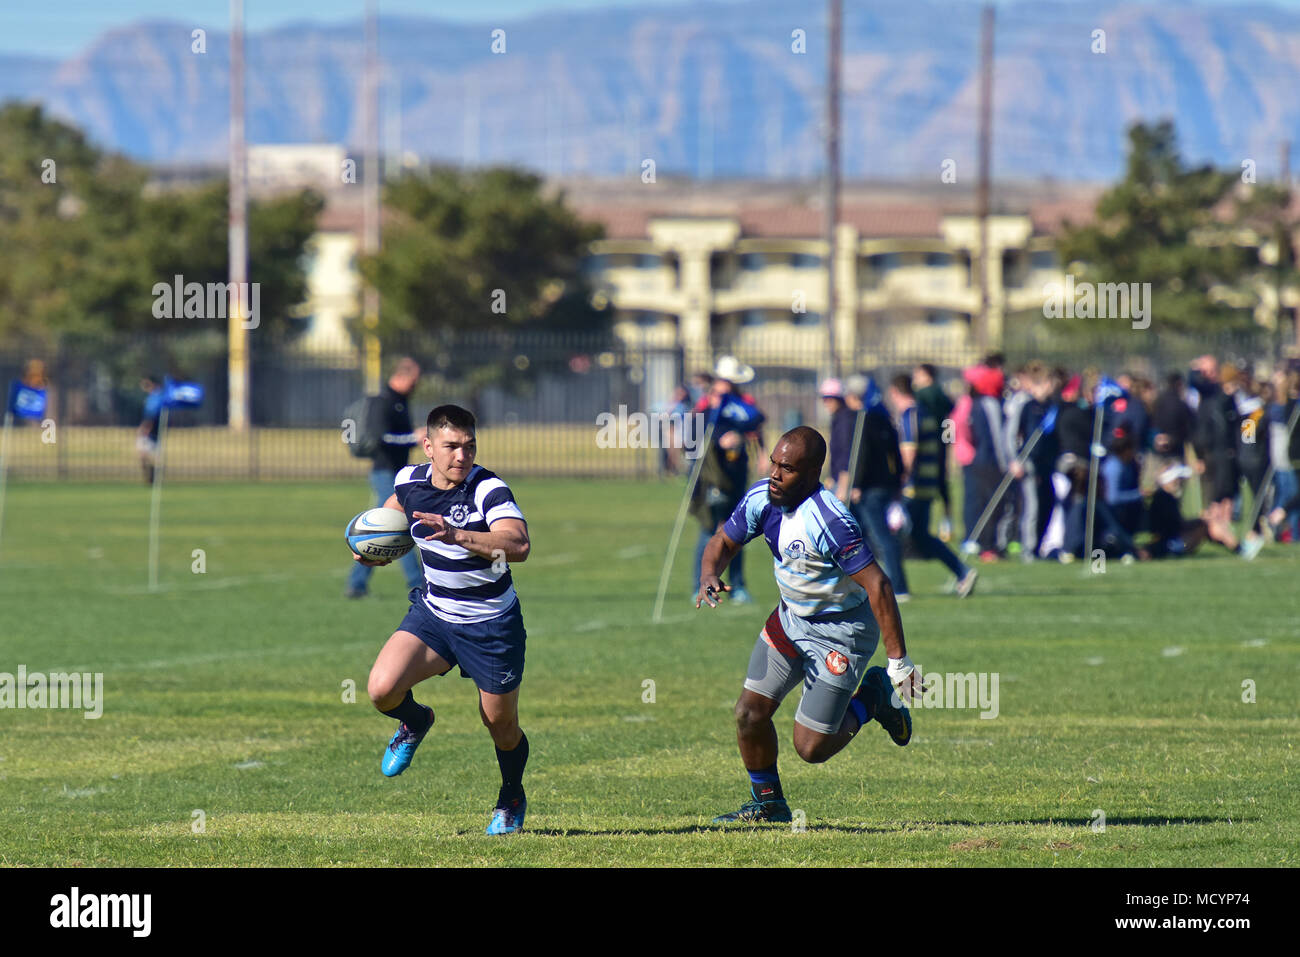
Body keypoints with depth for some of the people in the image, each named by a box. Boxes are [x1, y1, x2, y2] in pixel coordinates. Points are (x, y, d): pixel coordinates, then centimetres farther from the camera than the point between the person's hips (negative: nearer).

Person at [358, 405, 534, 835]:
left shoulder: (489, 490, -24)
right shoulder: (409, 482, -6)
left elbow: (518, 545, -42)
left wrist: (457, 535, -52)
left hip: (491, 622, -4)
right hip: (433, 611, 4)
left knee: (500, 723, 8)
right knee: (382, 689, -19)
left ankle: (512, 799, 39)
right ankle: (415, 722, 18)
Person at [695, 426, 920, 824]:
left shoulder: (829, 521, -33)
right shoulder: (762, 499, -10)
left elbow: (877, 586, -30)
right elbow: (724, 541, 5)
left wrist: (899, 660, -30)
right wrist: (709, 576, -19)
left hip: (840, 632, -7)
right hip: (791, 618, 7)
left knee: (811, 747, -6)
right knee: (750, 714, -1)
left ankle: (872, 698, 20)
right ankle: (768, 803, 21)